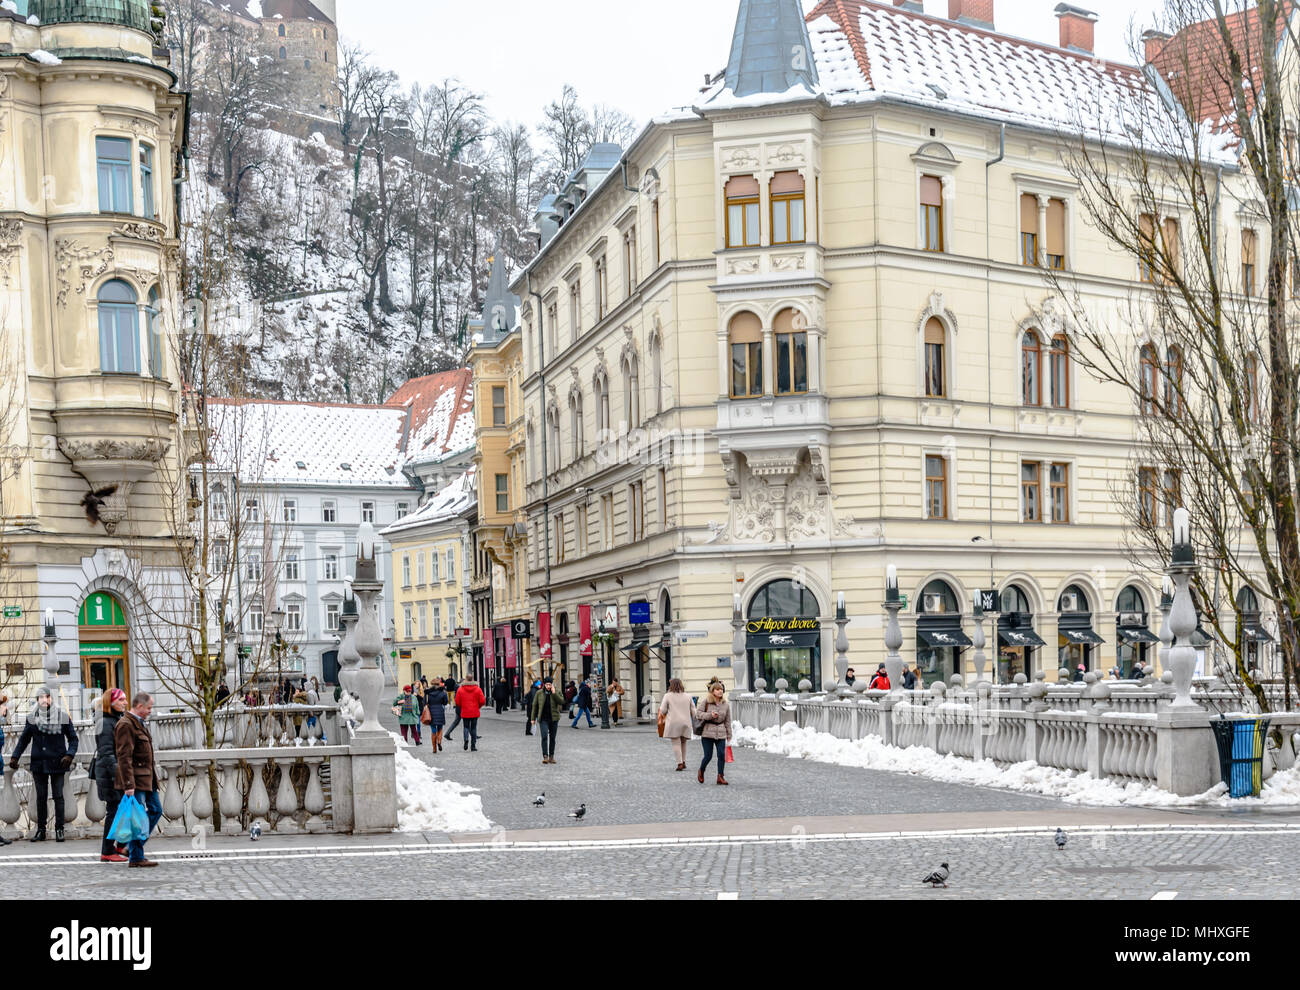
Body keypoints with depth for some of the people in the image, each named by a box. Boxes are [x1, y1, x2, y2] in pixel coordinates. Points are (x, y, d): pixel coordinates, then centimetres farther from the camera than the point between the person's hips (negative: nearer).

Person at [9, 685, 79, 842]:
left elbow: (73, 738, 4)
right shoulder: (32, 718, 4)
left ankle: (59, 829, 8)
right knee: (41, 797, 7)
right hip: (38, 763, 2)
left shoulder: (62, 716, -1)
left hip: (57, 763, -2)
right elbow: (24, 739, 13)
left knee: (58, 796, 1)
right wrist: (15, 757, 3)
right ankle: (41, 829, 13)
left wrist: (70, 754, -12)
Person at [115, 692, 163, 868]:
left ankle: (133, 848, 19)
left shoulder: (139, 723, 18)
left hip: (146, 778, 10)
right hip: (135, 780, -10)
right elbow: (124, 757, -20)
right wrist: (128, 785, -24)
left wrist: (152, 777, 22)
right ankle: (135, 858, 0)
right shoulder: (126, 725, -15)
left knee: (156, 810, 13)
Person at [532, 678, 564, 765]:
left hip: (553, 719, 1)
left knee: (552, 738, 9)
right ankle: (545, 756, -20)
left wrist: (554, 693, -20)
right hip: (543, 719, -1)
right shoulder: (539, 693, 1)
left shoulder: (556, 693, 1)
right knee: (544, 737, -16)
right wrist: (533, 718, 4)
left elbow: (561, 702, -14)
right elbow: (534, 705, 7)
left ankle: (551, 757, 19)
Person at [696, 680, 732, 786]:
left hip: (721, 733, 3)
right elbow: (699, 714, -3)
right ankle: (701, 771, 27)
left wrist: (729, 735, 10)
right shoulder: (706, 702, -3)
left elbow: (727, 721, 11)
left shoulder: (725, 705, 6)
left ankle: (720, 777, 2)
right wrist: (710, 715, -18)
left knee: (722, 755, -7)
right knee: (708, 756, -2)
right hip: (707, 732, -3)